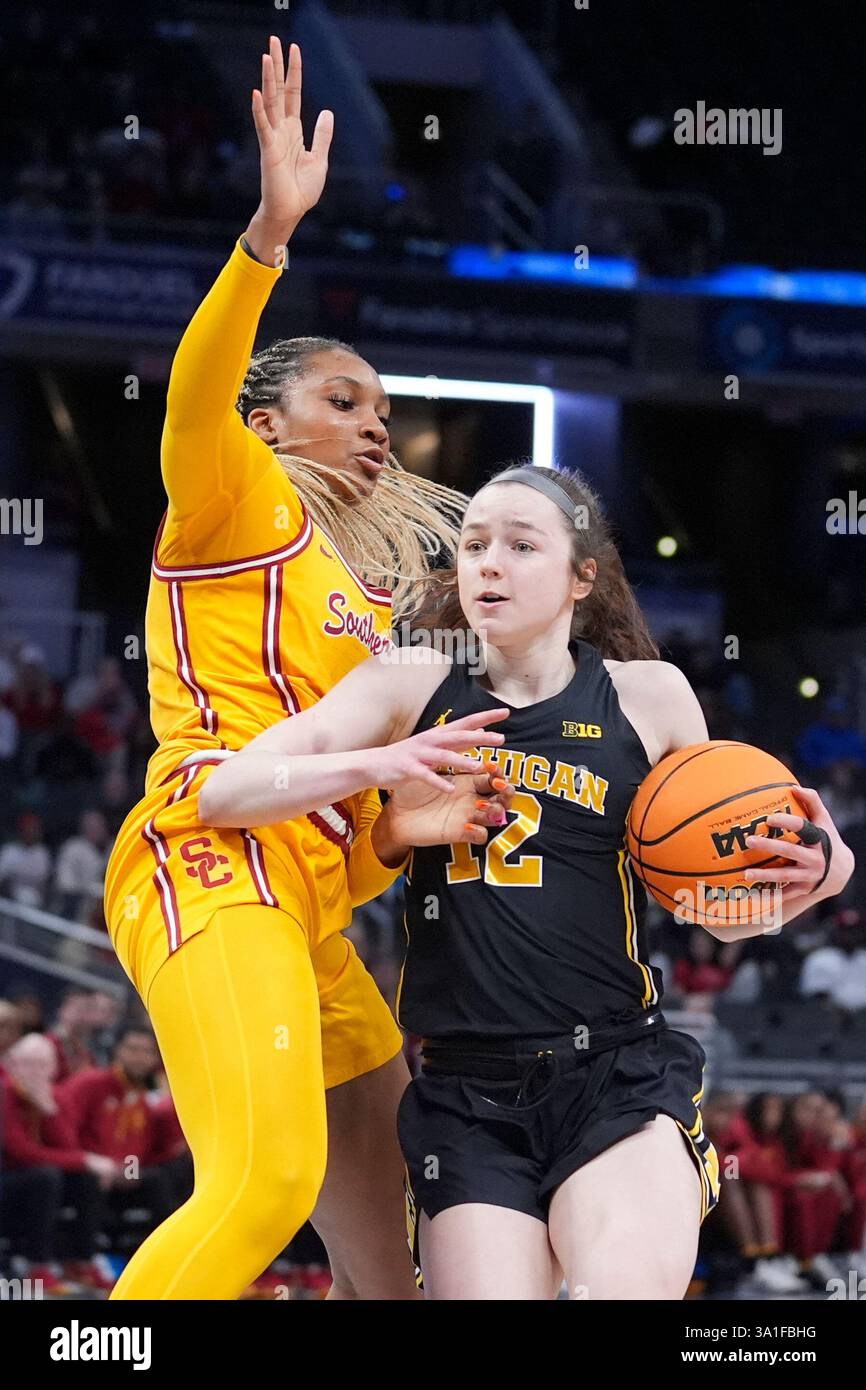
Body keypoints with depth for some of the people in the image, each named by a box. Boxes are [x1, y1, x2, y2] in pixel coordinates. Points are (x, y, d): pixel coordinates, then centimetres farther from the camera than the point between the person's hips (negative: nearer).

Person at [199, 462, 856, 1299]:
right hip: (468, 1091, 1)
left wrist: (817, 873, -6)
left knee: (629, 1286, -29)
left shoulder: (649, 696, 9)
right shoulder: (412, 687, 8)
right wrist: (375, 765, -18)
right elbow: (224, 795, -1)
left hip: (619, 1078, -1)